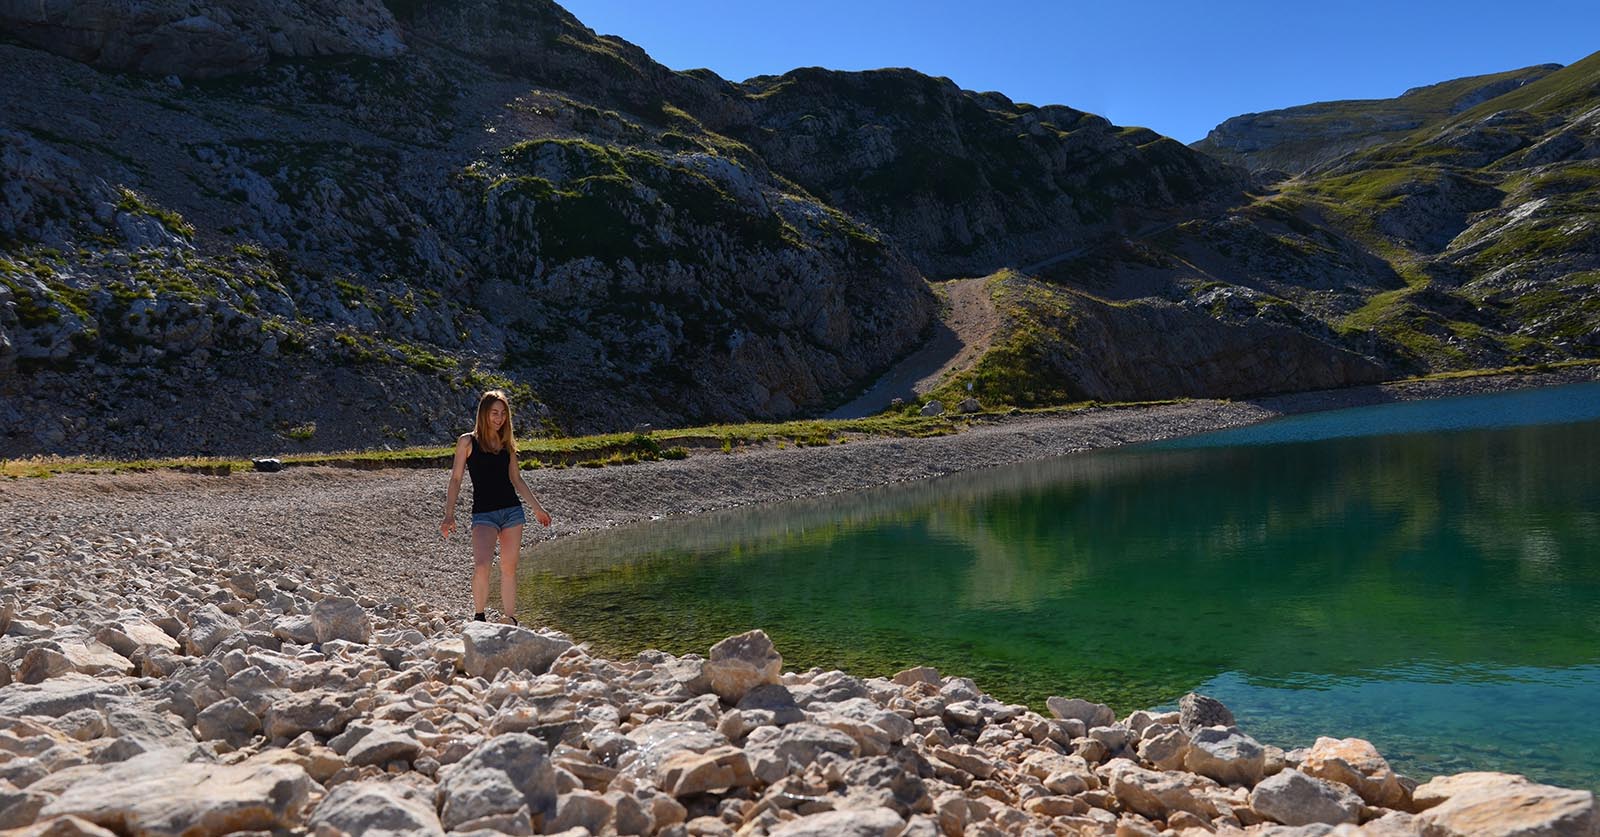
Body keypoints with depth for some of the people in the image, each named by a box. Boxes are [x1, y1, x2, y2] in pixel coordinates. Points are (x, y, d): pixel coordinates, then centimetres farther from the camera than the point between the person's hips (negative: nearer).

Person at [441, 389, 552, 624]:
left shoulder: (506, 444, 11)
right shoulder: (467, 441, 1)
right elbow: (456, 479, 1)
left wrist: (537, 508, 17)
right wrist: (449, 515, -7)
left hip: (512, 510, 4)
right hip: (484, 513, -4)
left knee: (509, 567, 5)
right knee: (482, 565, -21)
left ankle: (511, 621, 14)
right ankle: (479, 616, -1)